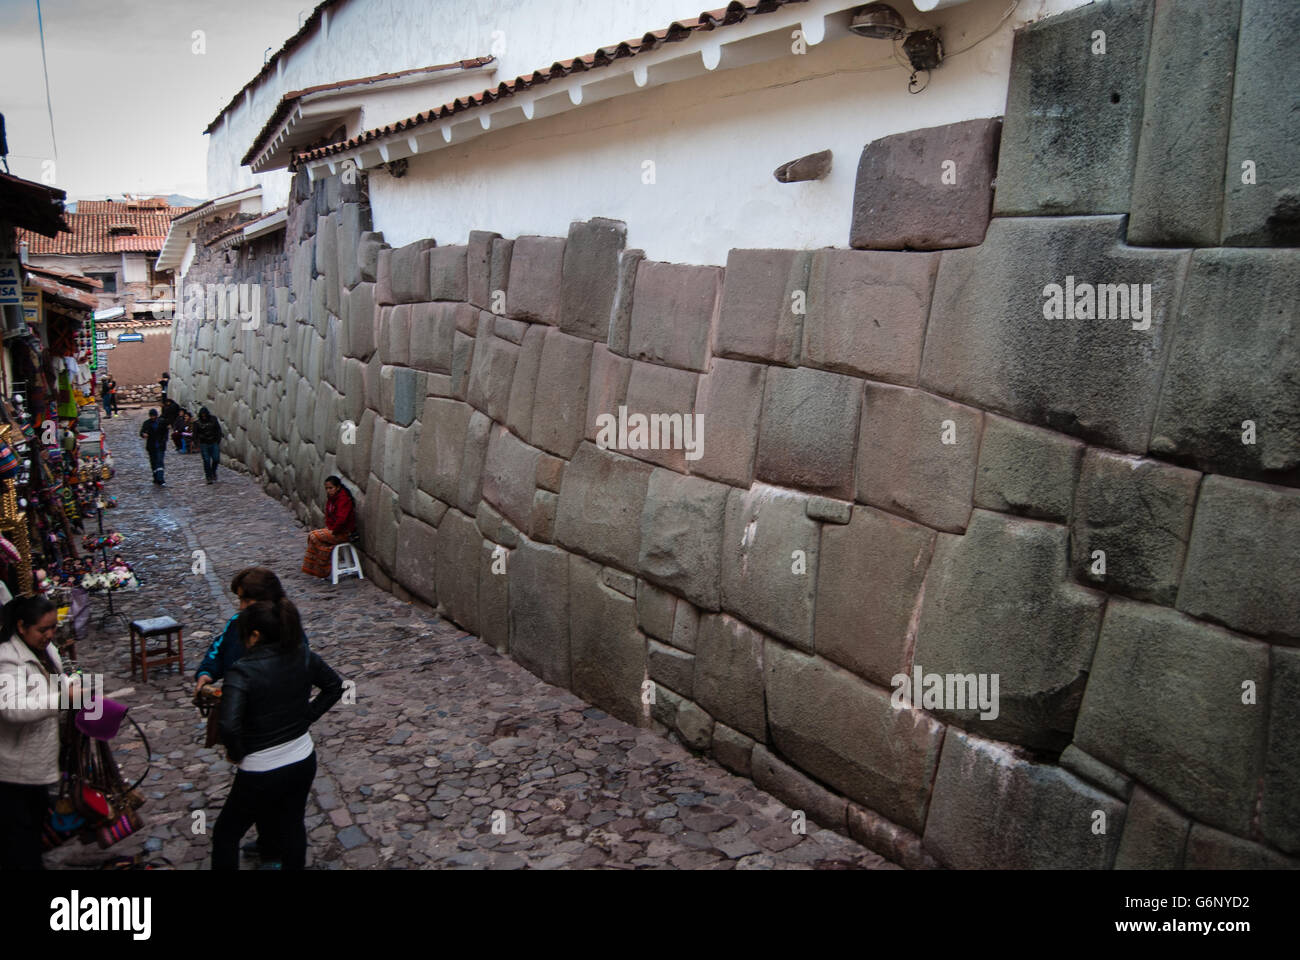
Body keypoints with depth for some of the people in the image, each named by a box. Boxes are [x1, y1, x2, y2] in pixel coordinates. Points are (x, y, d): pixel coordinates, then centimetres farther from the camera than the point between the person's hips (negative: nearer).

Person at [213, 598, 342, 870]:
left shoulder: (243, 671, -23)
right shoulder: (303, 657, -7)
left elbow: (228, 725, -33)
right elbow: (335, 686, 8)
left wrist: (236, 753, -15)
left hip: (260, 774, -5)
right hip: (303, 761, 5)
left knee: (226, 834, 18)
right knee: (293, 827, 24)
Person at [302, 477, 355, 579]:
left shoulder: (344, 499, -20)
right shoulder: (331, 498, 10)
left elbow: (341, 519, -27)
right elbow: (328, 516, 19)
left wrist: (333, 531, -17)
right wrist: (328, 527, 4)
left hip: (344, 533, -9)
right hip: (333, 529, 9)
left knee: (315, 537, -15)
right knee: (311, 535, -4)